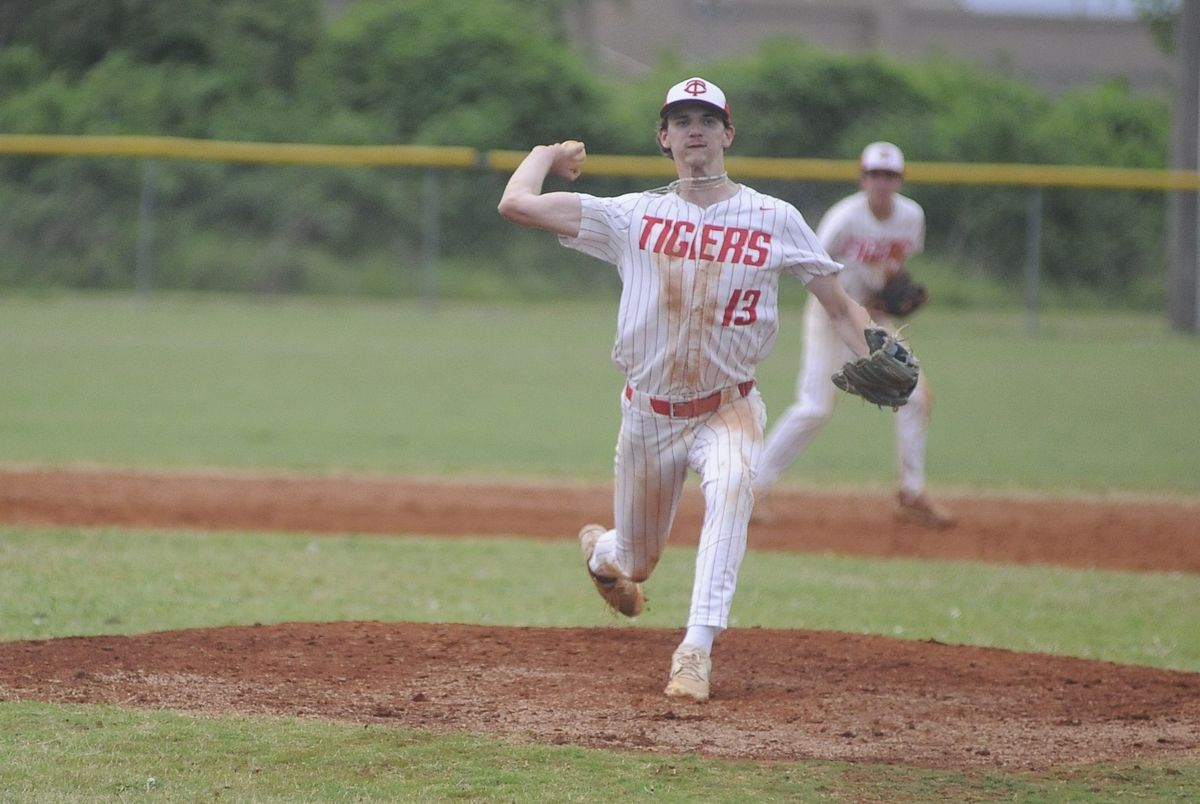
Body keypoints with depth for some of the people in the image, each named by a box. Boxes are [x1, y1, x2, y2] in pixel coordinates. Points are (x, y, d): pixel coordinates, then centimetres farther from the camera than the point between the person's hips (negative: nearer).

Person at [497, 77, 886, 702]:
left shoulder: (775, 220, -3)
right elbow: (516, 204, -9)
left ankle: (696, 651, -38)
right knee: (636, 561, 13)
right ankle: (600, 550, 54)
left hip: (728, 408, -1)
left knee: (731, 486, -35)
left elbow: (839, 307, -4)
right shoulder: (633, 216, -3)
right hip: (648, 413, 1)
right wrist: (548, 154, 8)